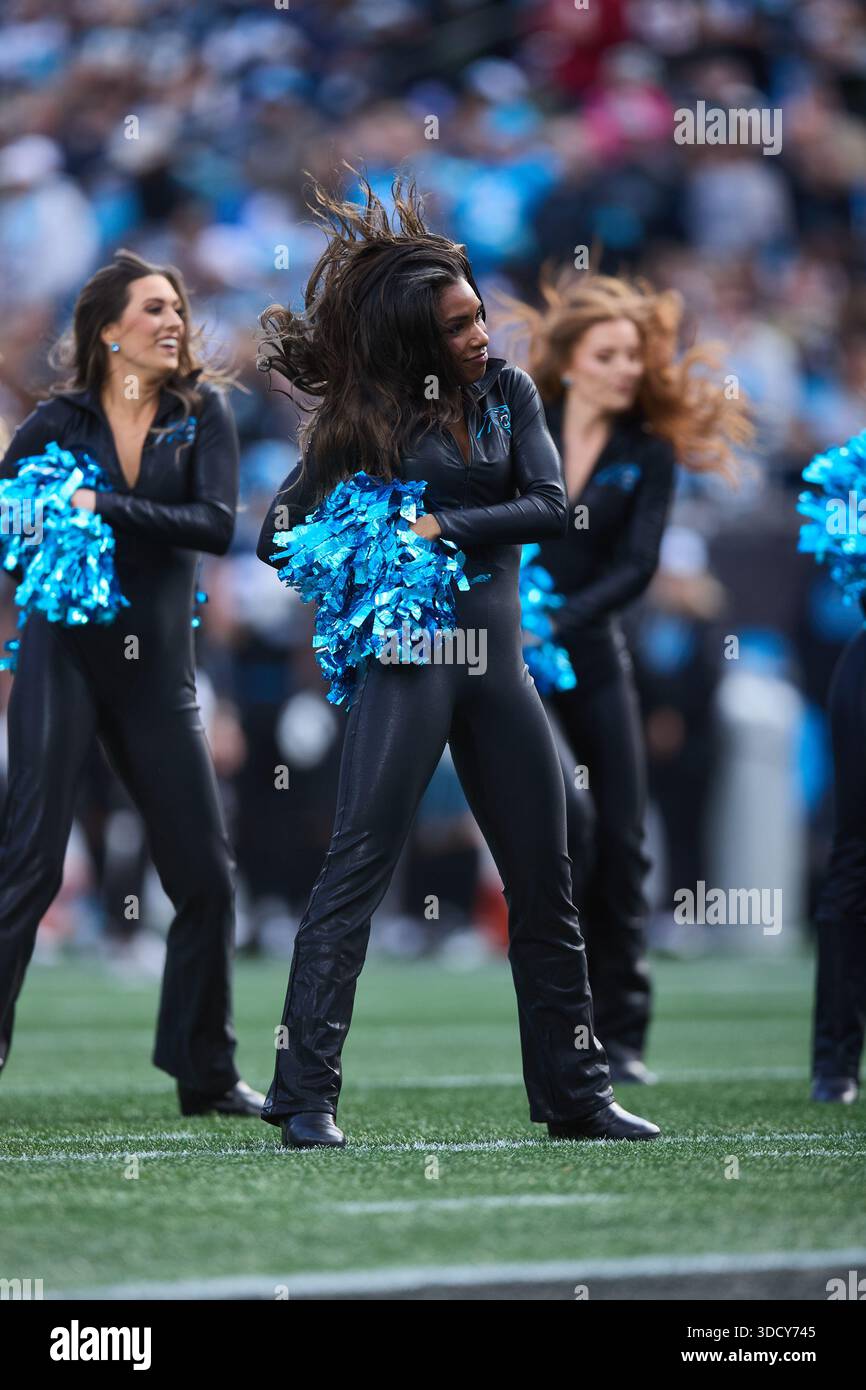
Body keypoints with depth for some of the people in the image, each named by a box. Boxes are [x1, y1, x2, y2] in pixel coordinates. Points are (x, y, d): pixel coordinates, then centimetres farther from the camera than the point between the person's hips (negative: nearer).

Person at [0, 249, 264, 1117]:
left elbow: (216, 524, -11)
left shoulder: (202, 411, 4)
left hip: (158, 664, 2)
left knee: (205, 873, 3)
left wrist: (108, 509, -19)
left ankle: (204, 1071, 15)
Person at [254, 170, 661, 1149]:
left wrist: (444, 528, -11)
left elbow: (549, 506, -1)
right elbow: (279, 535, 1)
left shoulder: (508, 392, 10)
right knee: (358, 866, -11)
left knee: (545, 881, 8)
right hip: (404, 657, -5)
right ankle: (305, 1094, -13)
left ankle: (574, 1094, 17)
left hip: (497, 655, 5)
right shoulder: (366, 416, -1)